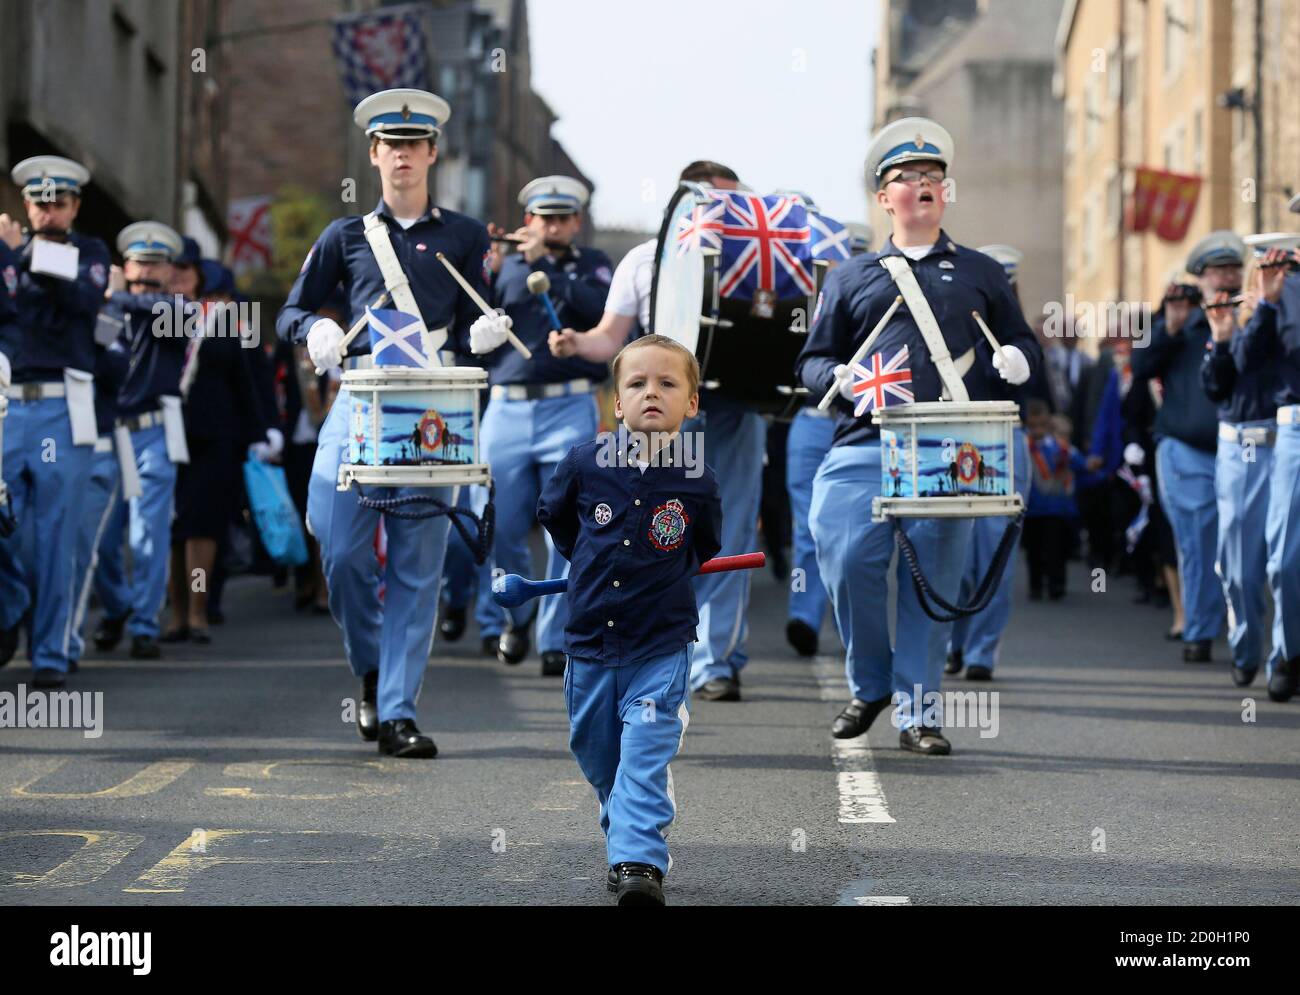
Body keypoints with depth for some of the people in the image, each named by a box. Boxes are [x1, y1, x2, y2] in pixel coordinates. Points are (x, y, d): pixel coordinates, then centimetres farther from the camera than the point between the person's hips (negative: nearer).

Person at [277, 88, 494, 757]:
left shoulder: (463, 237, 13)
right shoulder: (346, 237, 14)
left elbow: (465, 330, 13)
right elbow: (291, 311, 16)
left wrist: (485, 334, -11)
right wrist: (315, 332, -7)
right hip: (360, 400, 1)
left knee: (416, 567, -4)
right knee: (342, 552, -8)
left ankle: (398, 713, -2)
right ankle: (372, 670, 19)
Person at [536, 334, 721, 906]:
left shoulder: (697, 486, -7)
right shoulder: (583, 465, -6)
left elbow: (706, 553, 14)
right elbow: (551, 515, 16)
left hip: (661, 649, -3)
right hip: (589, 645, 3)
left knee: (646, 757, -14)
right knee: (598, 761, 14)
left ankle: (639, 860, -18)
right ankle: (627, 841, 35)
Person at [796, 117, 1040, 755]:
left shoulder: (980, 273, 21)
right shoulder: (850, 278, 19)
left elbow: (1022, 339, 22)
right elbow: (813, 360, 16)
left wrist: (1017, 359, -2)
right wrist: (841, 379, -7)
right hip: (867, 442, 0)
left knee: (933, 574, -4)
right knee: (848, 559, -13)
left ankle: (916, 710, 5)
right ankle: (869, 683, 11)